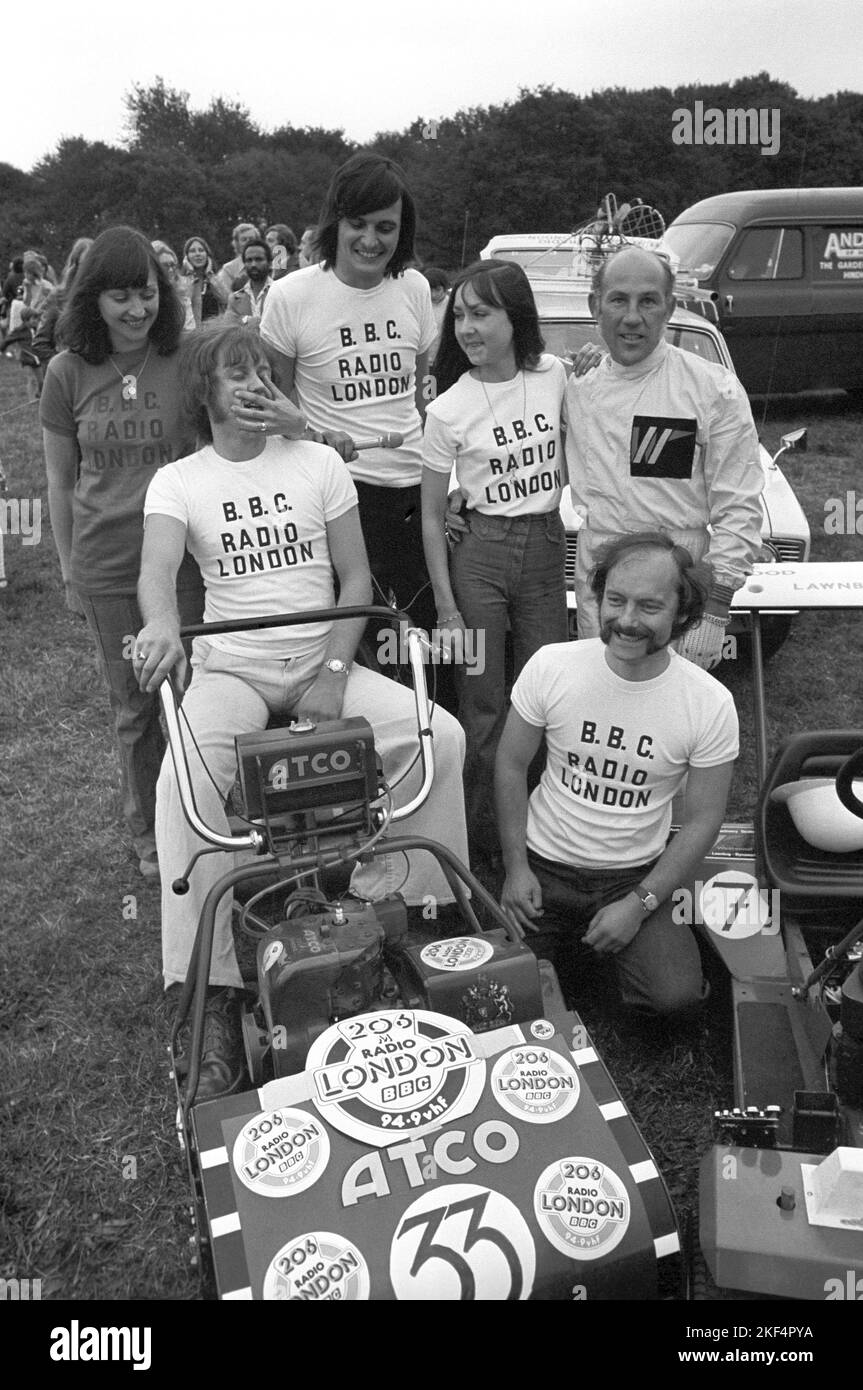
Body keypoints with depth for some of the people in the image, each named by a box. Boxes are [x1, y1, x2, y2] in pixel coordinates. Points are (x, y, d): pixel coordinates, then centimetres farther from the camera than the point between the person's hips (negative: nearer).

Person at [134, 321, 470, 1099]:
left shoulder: (318, 463, 7)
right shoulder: (177, 481, 5)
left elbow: (356, 580, 4)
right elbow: (157, 569, -15)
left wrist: (335, 671, -11)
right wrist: (161, 624, -40)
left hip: (322, 662, 2)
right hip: (230, 667, -1)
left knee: (441, 735, -21)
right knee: (186, 778, -31)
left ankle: (414, 905, -3)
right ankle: (212, 992, -23)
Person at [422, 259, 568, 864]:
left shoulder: (555, 374, -1)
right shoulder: (449, 410, -8)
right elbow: (432, 516, -4)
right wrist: (448, 610, -7)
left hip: (547, 546, 3)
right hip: (479, 551, -3)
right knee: (484, 706, 4)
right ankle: (481, 836, 22)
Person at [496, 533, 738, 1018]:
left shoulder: (710, 704, -15)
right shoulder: (550, 666, -14)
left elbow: (702, 822, -7)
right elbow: (511, 764, -1)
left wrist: (639, 905, -12)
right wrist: (516, 867, -5)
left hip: (637, 873, 0)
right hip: (544, 865, 1)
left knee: (674, 996, -18)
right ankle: (569, 940, 21)